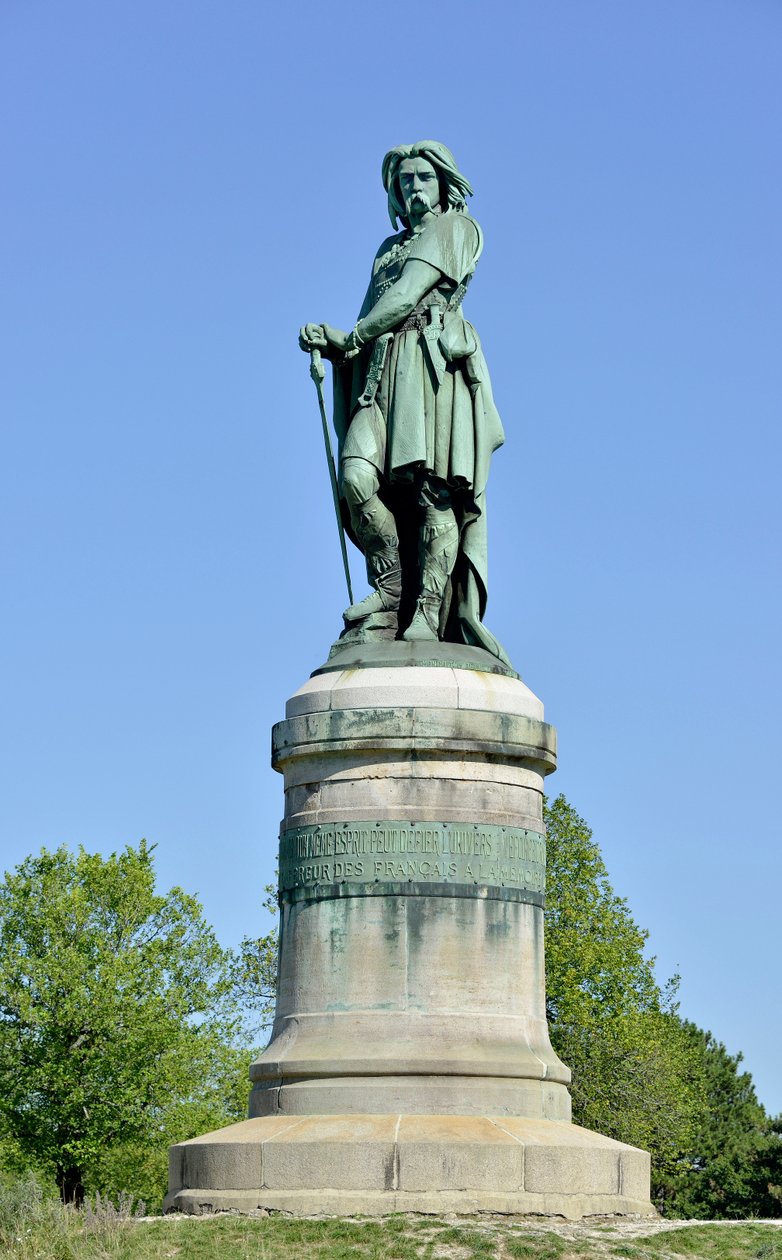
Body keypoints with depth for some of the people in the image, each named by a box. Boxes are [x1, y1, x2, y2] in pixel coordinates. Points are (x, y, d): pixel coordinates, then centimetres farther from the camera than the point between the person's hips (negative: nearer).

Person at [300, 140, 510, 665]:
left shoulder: (456, 228, 12)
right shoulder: (390, 248, 31)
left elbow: (408, 294, -2)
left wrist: (352, 337, 6)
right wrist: (333, 341, 2)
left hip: (434, 365, -5)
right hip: (382, 371, 5)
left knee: (431, 484, -18)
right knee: (358, 478, -18)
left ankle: (429, 615, -23)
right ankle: (389, 597, -8)